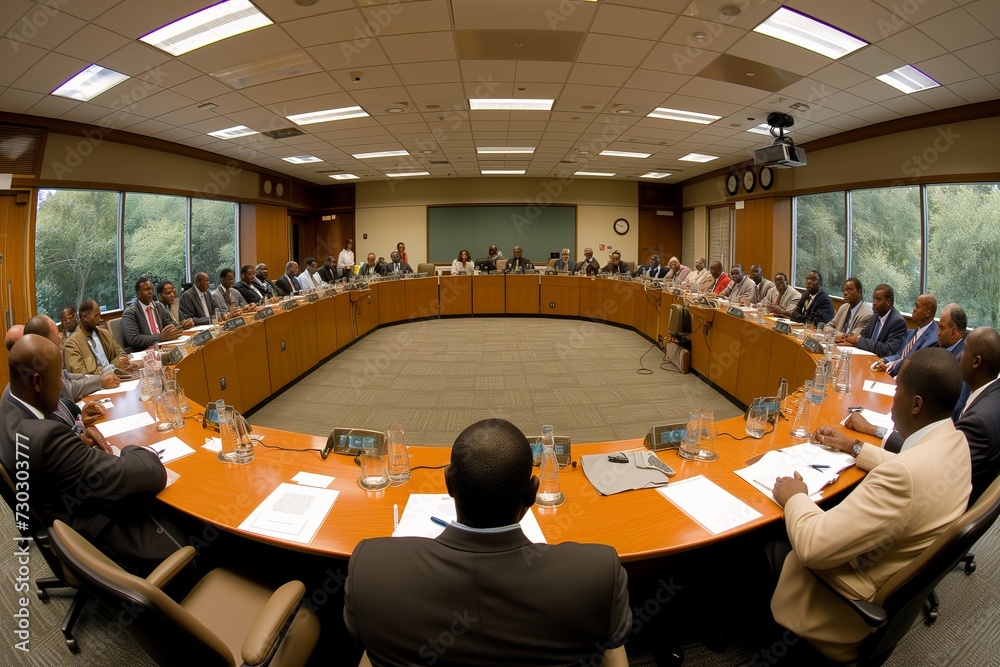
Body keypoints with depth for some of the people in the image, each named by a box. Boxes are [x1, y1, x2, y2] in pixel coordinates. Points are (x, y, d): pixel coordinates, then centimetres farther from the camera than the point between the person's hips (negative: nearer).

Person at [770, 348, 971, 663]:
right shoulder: (953, 439, -10)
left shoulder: (903, 475, -39)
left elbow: (812, 546, -35)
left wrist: (794, 498, -17)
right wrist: (854, 447, 19)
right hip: (905, 575, 8)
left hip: (865, 598, -8)